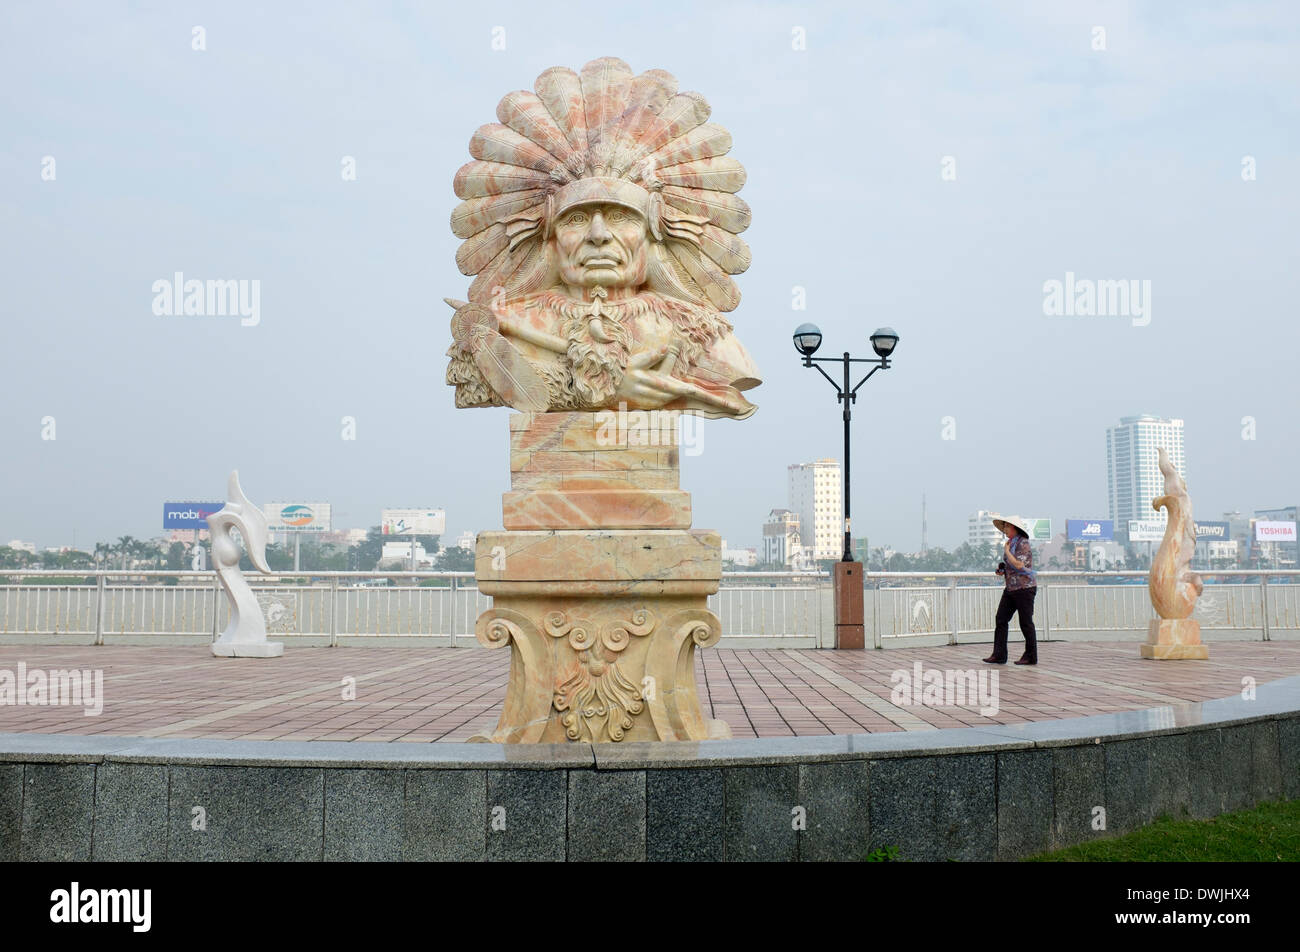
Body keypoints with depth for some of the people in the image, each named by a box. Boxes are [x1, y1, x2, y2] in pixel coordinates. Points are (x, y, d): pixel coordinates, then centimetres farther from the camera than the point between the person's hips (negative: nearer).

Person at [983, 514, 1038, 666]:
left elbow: (1019, 565, -24)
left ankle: (1031, 656, 9)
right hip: (1011, 588, 9)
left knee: (1026, 623, -2)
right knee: (1001, 619, 0)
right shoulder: (1011, 544, 14)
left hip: (1025, 588, -9)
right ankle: (999, 655, 1)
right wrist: (1002, 570, 7)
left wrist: (1006, 551, -13)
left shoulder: (1023, 544, -12)